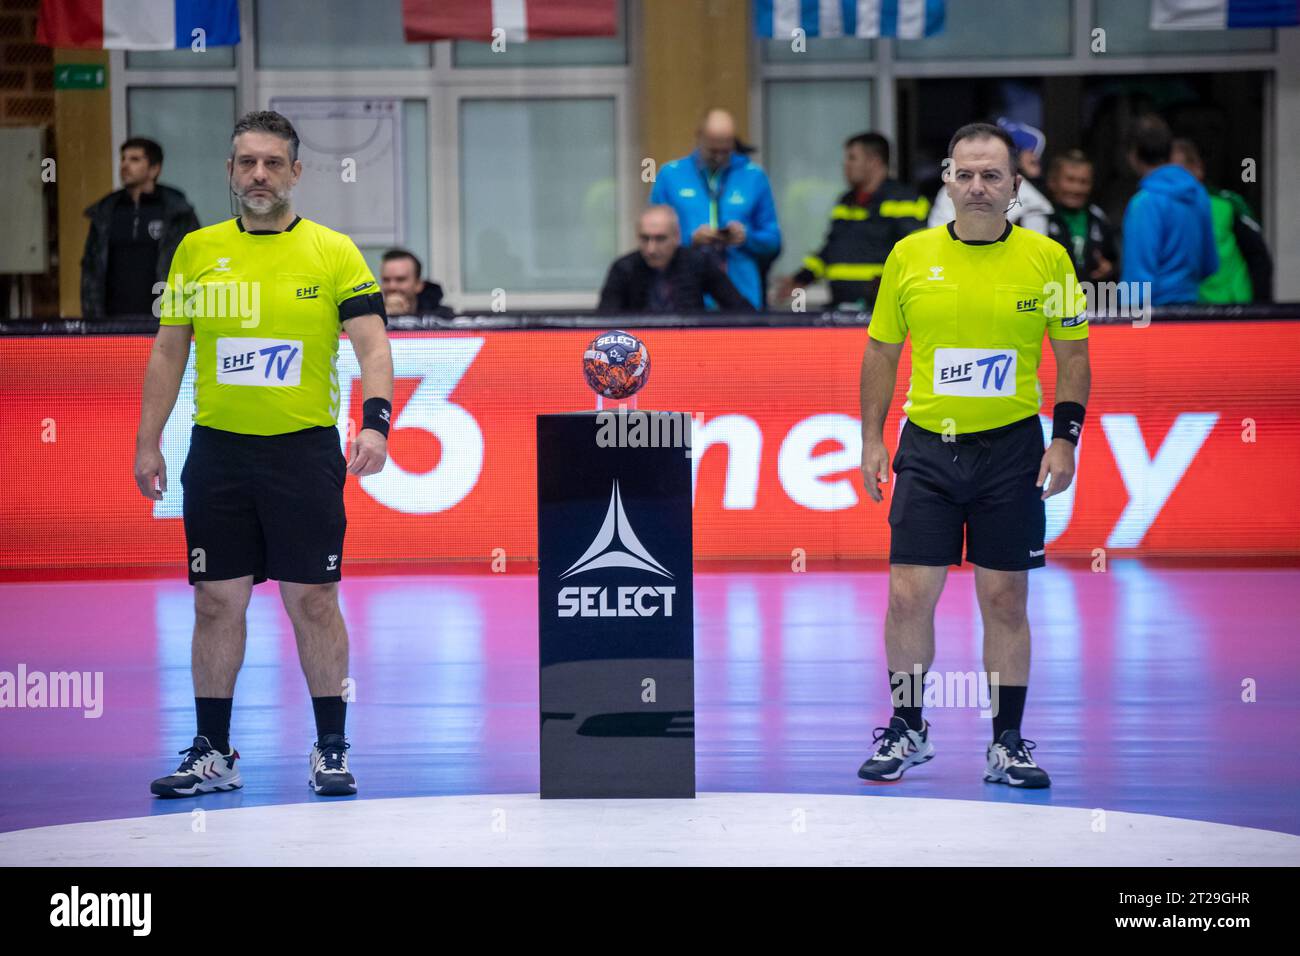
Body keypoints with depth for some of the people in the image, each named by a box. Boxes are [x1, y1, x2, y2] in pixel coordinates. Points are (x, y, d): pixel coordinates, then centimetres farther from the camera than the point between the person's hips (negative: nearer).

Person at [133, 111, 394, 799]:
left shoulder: (334, 252, 1)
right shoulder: (197, 251, 7)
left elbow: (370, 342, -5)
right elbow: (168, 351, 12)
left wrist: (375, 421, -21)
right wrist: (147, 443, 7)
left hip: (305, 450, -2)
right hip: (217, 451, 2)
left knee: (313, 600, 0)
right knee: (217, 601, 4)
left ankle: (331, 749, 10)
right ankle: (212, 754, 12)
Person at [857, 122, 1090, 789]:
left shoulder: (1047, 258, -1)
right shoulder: (910, 256, 1)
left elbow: (1072, 354, 5)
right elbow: (881, 351, 9)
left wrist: (1064, 439, -4)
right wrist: (872, 440, 4)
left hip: (1012, 448, -1)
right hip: (927, 448, 1)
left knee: (1005, 601, 3)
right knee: (909, 597, -1)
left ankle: (1007, 743, 12)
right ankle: (907, 730, 16)